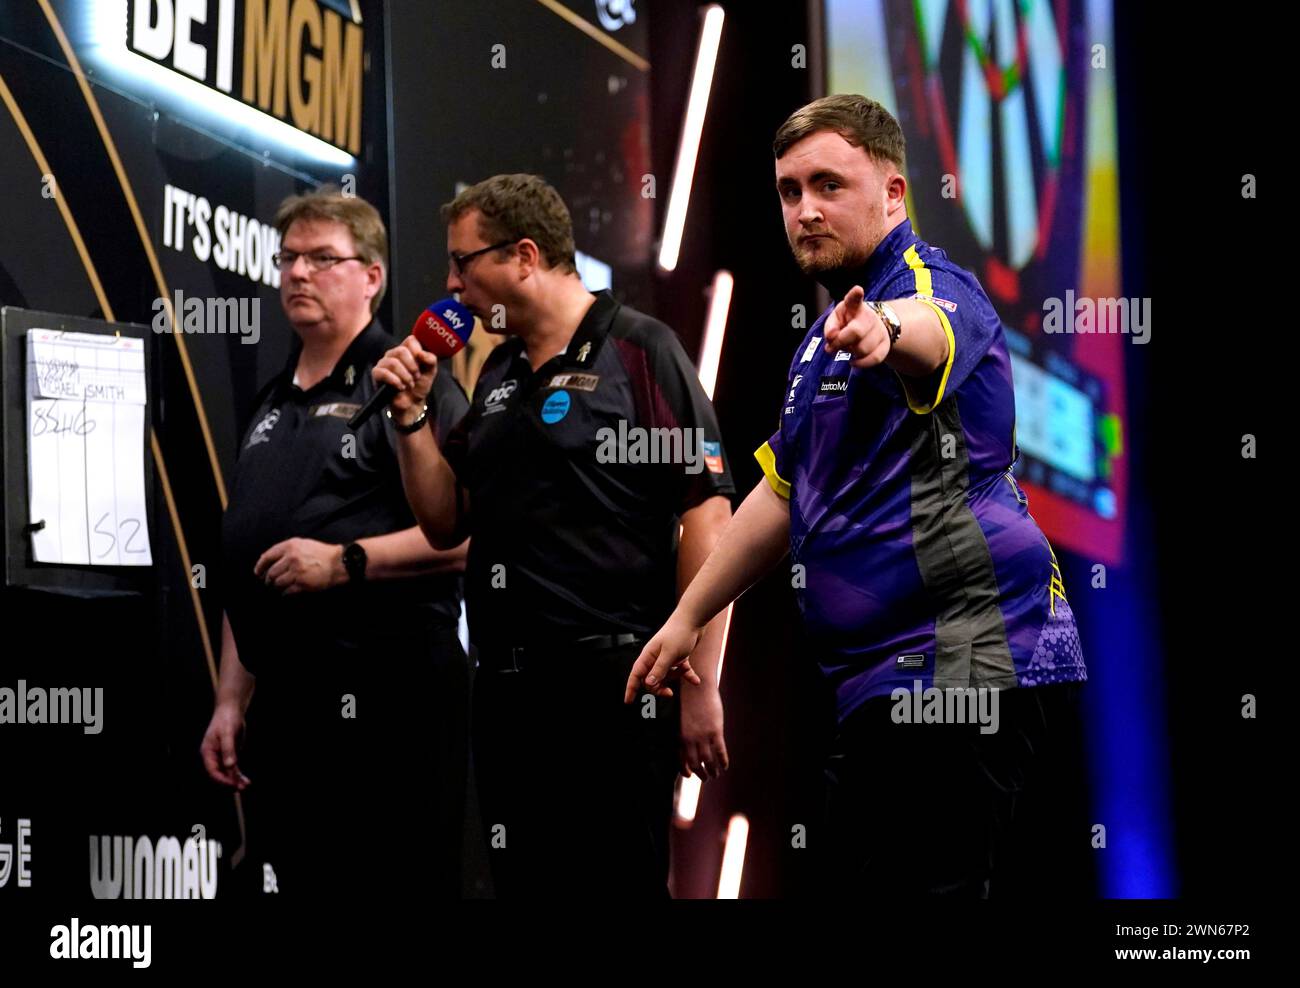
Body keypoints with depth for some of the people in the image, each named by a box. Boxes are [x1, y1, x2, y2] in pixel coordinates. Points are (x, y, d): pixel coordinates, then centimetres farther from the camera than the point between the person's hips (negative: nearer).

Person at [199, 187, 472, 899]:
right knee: (297, 884, 9)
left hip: (387, 699, -8)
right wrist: (231, 702, 17)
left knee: (400, 886, -8)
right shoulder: (272, 406, 22)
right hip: (285, 705, 8)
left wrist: (345, 561, -17)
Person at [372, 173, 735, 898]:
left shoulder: (640, 350, -6)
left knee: (618, 883, -5)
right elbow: (446, 523, 21)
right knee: (523, 880, 10)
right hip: (509, 689, 8)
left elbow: (707, 516, -12)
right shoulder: (499, 375, 18)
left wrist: (699, 685, -17)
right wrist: (411, 412, 7)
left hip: (612, 684, -8)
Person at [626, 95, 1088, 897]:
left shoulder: (934, 285, -10)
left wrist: (882, 326, -61)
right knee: (853, 881, 10)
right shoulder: (829, 330, 21)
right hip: (890, 676, 10)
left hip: (962, 664, -10)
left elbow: (933, 327, -38)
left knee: (911, 883, -18)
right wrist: (688, 617, 30)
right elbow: (785, 492, 31)